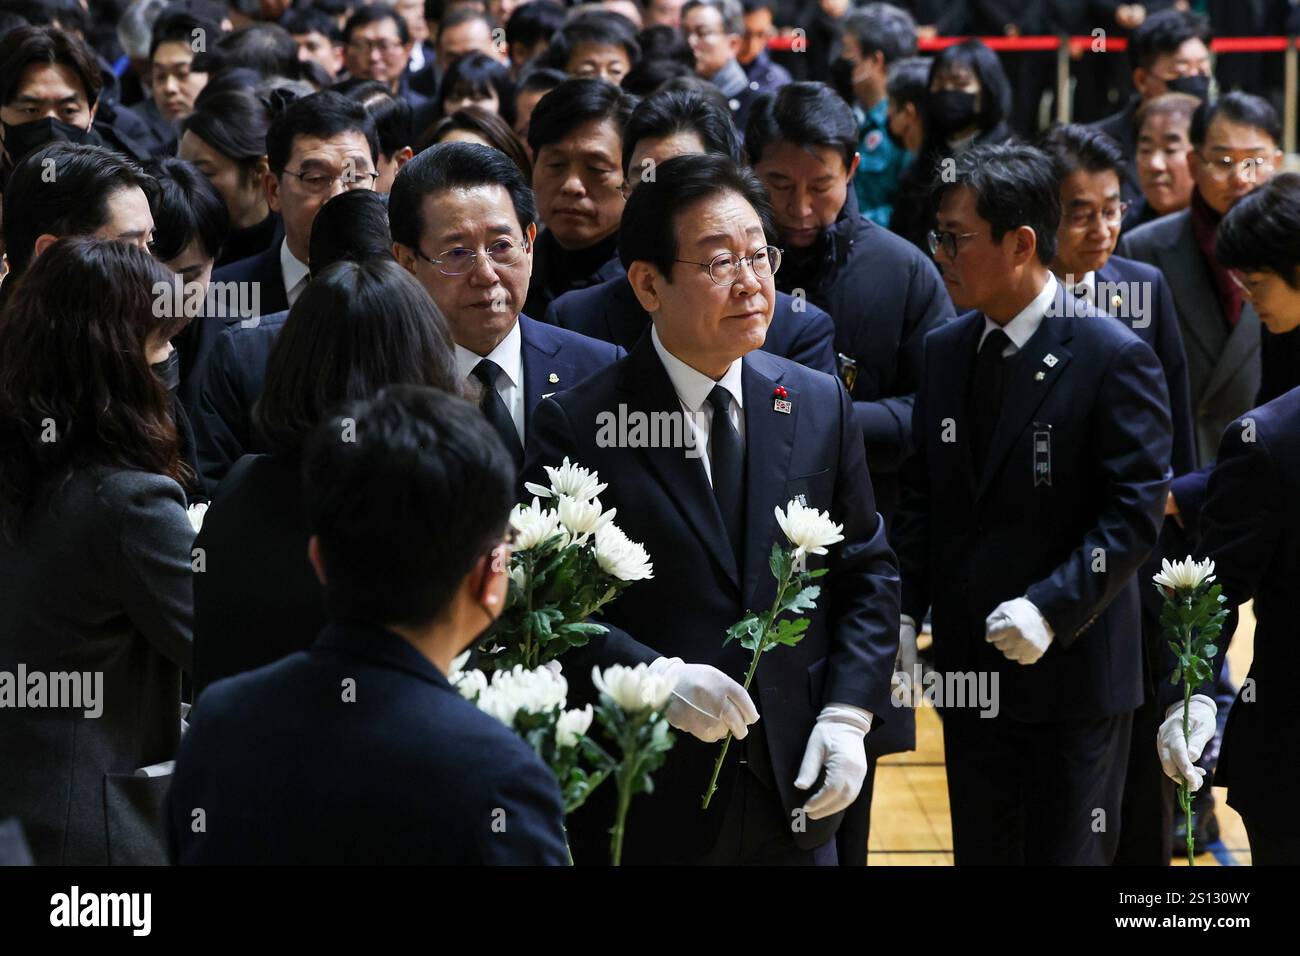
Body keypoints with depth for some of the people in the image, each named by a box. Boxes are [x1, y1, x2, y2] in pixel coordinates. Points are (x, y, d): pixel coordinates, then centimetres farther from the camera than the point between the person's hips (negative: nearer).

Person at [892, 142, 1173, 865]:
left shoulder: (1116, 358, -13)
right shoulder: (947, 351, 8)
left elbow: (1136, 513, -16)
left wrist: (1051, 609, -24)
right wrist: (906, 611, 0)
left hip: (1073, 667, -6)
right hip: (969, 667, 6)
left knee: (1068, 854, 4)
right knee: (982, 852, 12)